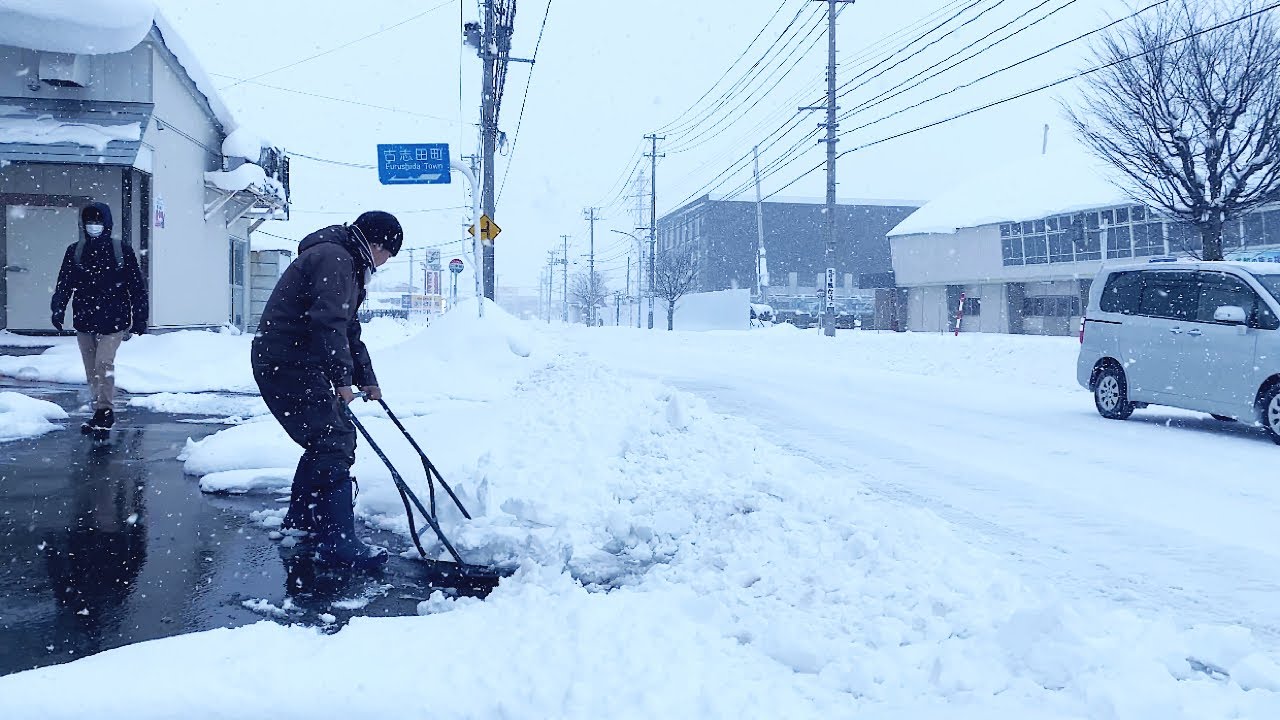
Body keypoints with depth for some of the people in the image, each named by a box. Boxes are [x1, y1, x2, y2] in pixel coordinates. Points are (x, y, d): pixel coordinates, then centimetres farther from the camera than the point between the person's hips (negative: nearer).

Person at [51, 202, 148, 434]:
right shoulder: (75, 251, 7)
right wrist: (57, 309, -6)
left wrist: (140, 318, -1)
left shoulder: (122, 250, -1)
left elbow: (137, 286, 1)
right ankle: (101, 413, 17)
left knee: (104, 363, -17)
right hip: (84, 321, 4)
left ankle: (105, 410, -7)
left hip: (113, 321, -4)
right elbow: (64, 283, 8)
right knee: (91, 369, 8)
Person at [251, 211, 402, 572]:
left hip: (297, 363, 11)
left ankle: (301, 518, 31)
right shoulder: (333, 258, -13)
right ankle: (336, 540, -16)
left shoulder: (348, 264, 22)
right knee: (336, 441, -15)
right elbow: (329, 323, -25)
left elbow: (348, 329, 28)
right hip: (286, 363, -11)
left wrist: (367, 379, 27)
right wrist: (342, 378, -25)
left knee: (326, 438, 18)